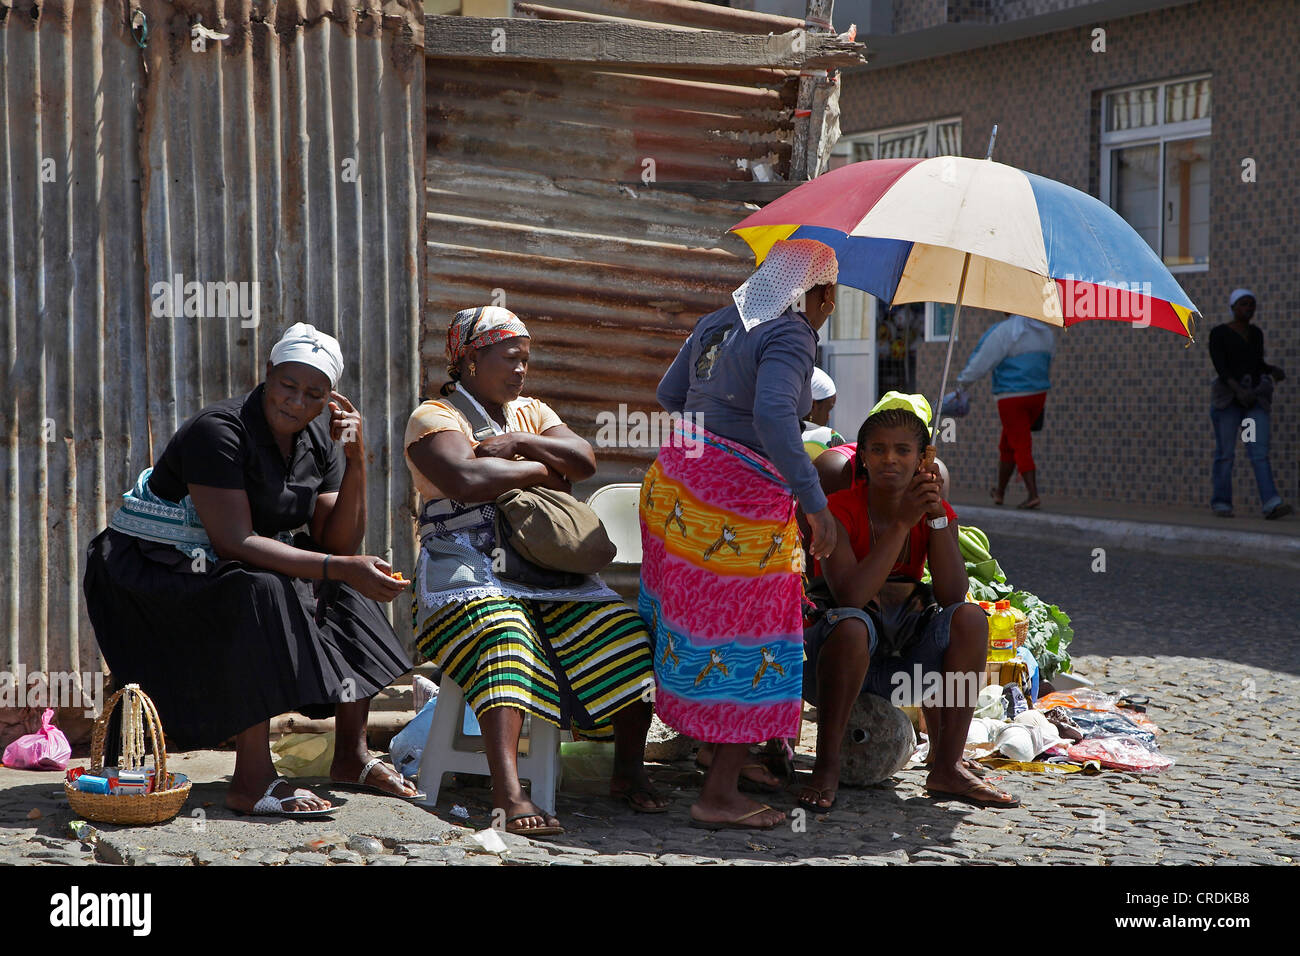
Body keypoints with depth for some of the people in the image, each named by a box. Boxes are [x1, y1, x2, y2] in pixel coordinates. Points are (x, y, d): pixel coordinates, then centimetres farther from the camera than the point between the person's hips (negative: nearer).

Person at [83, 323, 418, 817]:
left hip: (226, 567, 9)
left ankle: (351, 756, 9)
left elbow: (340, 544, -3)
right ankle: (252, 781, -33)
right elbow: (236, 543, -31)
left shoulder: (318, 441, 1)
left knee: (349, 592, 4)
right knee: (261, 592, -34)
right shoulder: (220, 431, -24)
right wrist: (340, 568, -34)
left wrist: (356, 461, -13)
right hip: (152, 568, -9)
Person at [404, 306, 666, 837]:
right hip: (467, 570, -6)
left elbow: (584, 461, 5)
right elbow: (467, 480, -20)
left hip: (547, 570, 7)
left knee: (626, 633, -16)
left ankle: (629, 771, -6)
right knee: (501, 637, -38)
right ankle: (508, 793, -50)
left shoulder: (531, 413, 23)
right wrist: (538, 469, -6)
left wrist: (521, 443, -9)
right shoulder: (434, 417, 1)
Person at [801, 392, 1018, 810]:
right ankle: (826, 766, -25)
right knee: (852, 625, -36)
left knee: (970, 618, -19)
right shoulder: (840, 510, -13)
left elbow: (952, 596, -14)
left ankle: (947, 767, -18)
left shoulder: (937, 512, 0)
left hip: (898, 666, 5)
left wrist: (937, 518, -22)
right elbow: (850, 597, -27)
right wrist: (901, 524, -26)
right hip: (827, 660, -4)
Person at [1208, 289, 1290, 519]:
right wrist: (1238, 390, -30)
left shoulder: (1256, 333, 14)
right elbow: (1220, 367, -15)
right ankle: (1221, 503, 14)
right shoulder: (1218, 333, -4)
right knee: (1225, 454, 0)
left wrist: (1274, 371, 1)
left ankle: (1272, 505, -19)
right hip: (1227, 398, -4)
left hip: (1255, 400, 4)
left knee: (1260, 452, -8)